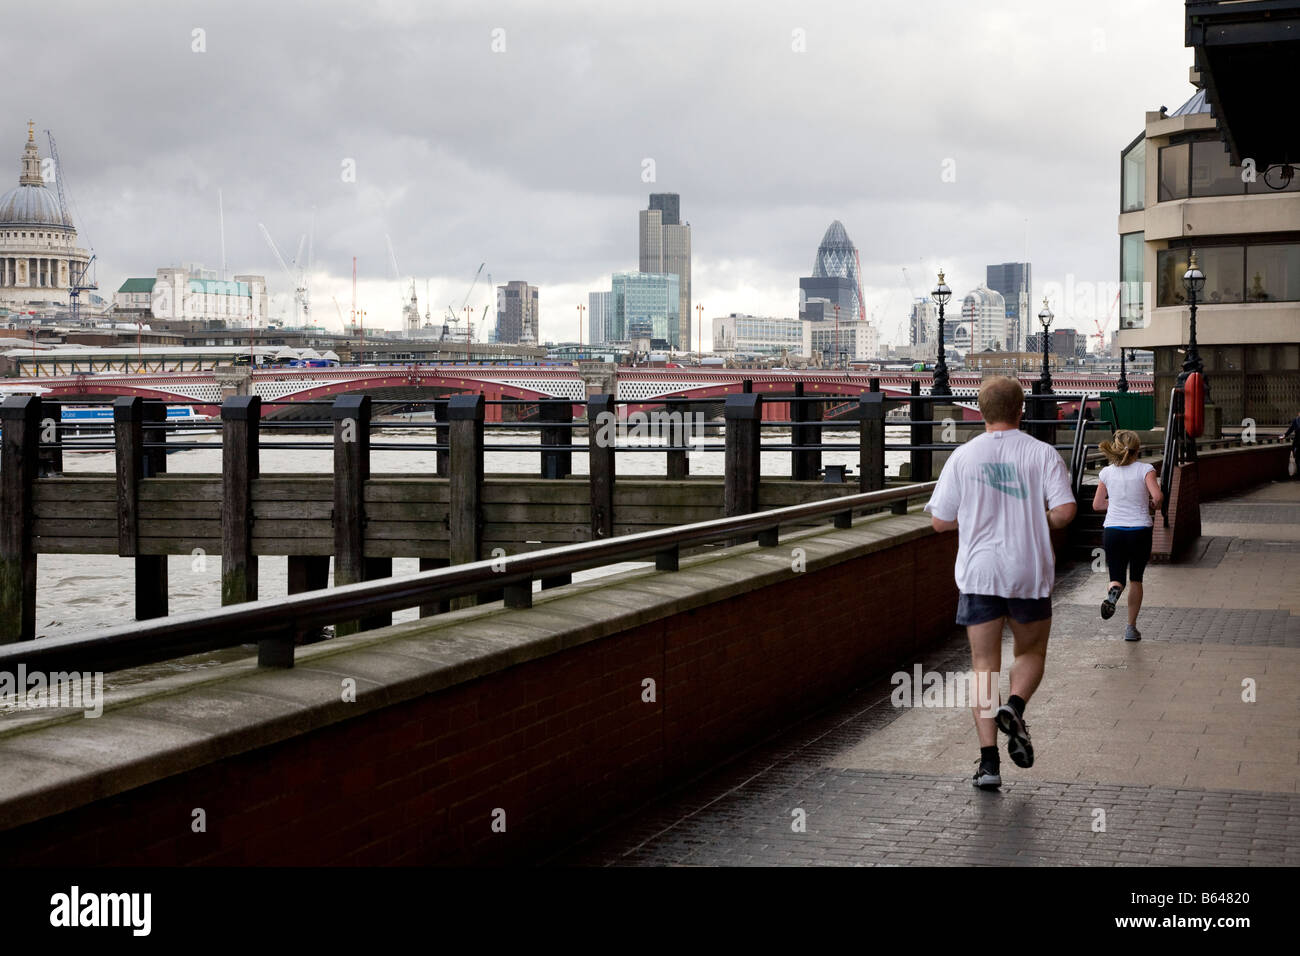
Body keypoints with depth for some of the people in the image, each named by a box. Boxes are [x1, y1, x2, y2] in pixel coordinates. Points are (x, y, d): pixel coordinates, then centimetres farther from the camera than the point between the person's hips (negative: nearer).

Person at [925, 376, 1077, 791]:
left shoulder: (963, 457, -1)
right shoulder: (1043, 453, -3)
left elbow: (940, 520, 0)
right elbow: (1065, 510, -12)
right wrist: (1040, 523, 9)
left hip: (979, 573, 0)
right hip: (1030, 571, 0)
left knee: (984, 664, 5)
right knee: (1032, 652, 20)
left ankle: (988, 760, -2)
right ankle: (1014, 708, -9)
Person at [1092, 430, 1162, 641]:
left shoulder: (1107, 473, 3)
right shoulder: (1145, 470, -6)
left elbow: (1097, 505, 8)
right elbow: (1157, 497, -18)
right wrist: (1153, 505, 4)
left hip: (1112, 530, 1)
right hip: (1140, 530, -1)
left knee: (1117, 577, 10)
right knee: (1136, 579, 16)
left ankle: (1113, 593, -27)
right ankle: (1131, 627, 15)